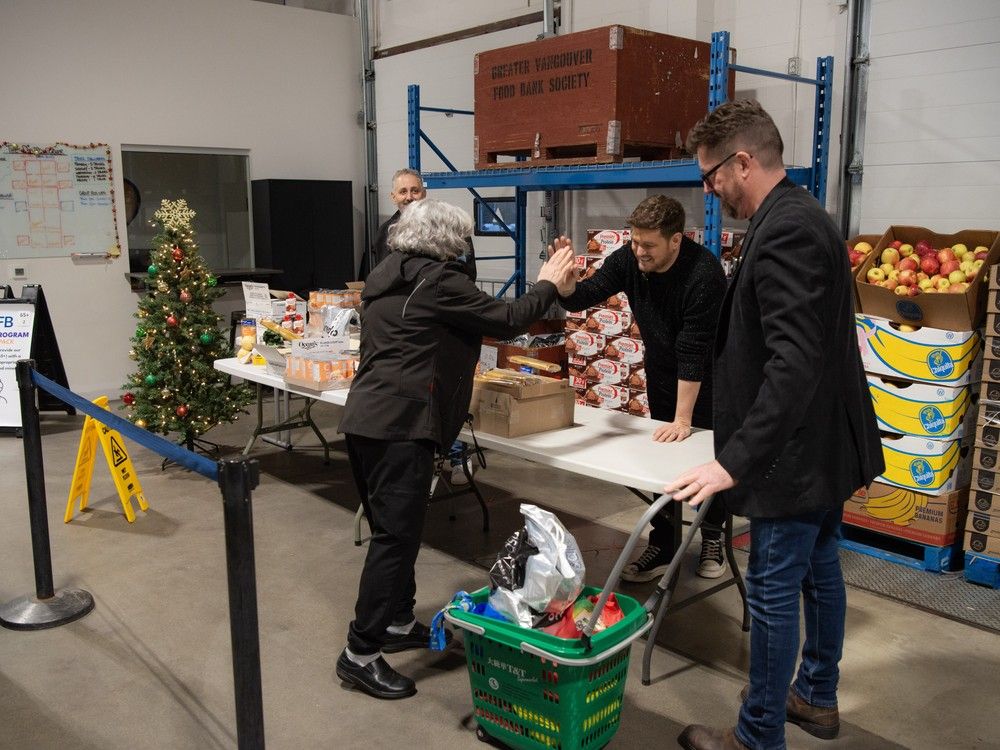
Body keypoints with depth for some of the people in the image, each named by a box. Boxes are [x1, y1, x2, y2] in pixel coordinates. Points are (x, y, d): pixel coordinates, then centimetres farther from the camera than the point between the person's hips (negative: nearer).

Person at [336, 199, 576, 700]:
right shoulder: (438, 280, -9)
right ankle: (360, 653, 1)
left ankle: (398, 622, 31)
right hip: (400, 425, -10)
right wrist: (549, 285, 9)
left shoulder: (385, 275, 17)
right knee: (397, 536, -4)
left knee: (392, 529, 19)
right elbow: (507, 321, -6)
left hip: (365, 418, 10)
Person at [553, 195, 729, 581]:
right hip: (661, 370, 5)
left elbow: (693, 351, -32)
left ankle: (712, 539, 24)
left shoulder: (703, 273, -32)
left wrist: (683, 419, -30)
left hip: (707, 374, -5)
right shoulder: (628, 259, -16)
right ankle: (662, 546, 17)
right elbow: (582, 297, -15)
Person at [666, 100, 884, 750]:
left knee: (774, 591, 3)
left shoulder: (785, 230, -22)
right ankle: (817, 698, 40)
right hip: (824, 444, 10)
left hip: (796, 453, -10)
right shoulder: (804, 217, 11)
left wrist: (735, 460, -31)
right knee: (820, 573, 21)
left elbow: (793, 362, -30)